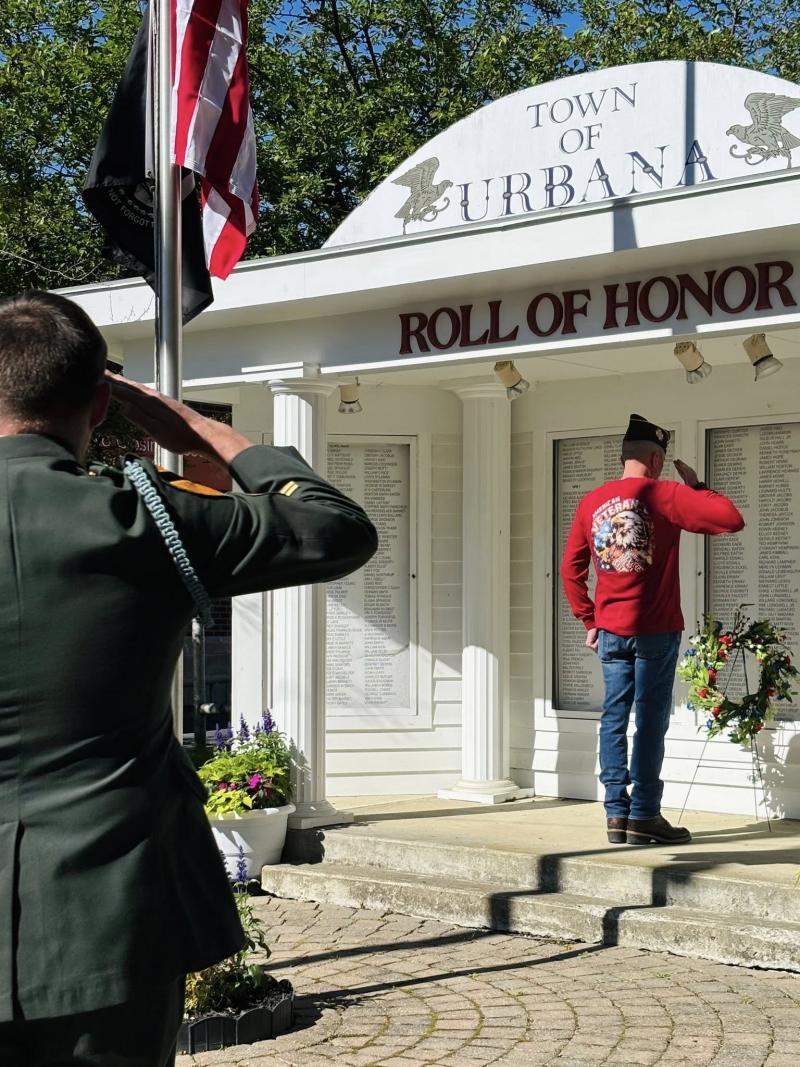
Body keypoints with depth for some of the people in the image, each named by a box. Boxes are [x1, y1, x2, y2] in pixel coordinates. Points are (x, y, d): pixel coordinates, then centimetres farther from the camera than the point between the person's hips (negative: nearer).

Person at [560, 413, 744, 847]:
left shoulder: (591, 502, 7)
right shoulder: (665, 495, -9)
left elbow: (571, 567, 11)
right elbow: (731, 519, -13)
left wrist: (589, 619, 17)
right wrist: (695, 487, 0)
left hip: (609, 630, 5)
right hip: (655, 629, -5)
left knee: (614, 717, 8)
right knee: (650, 720, -1)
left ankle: (616, 813, 8)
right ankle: (643, 815, 0)